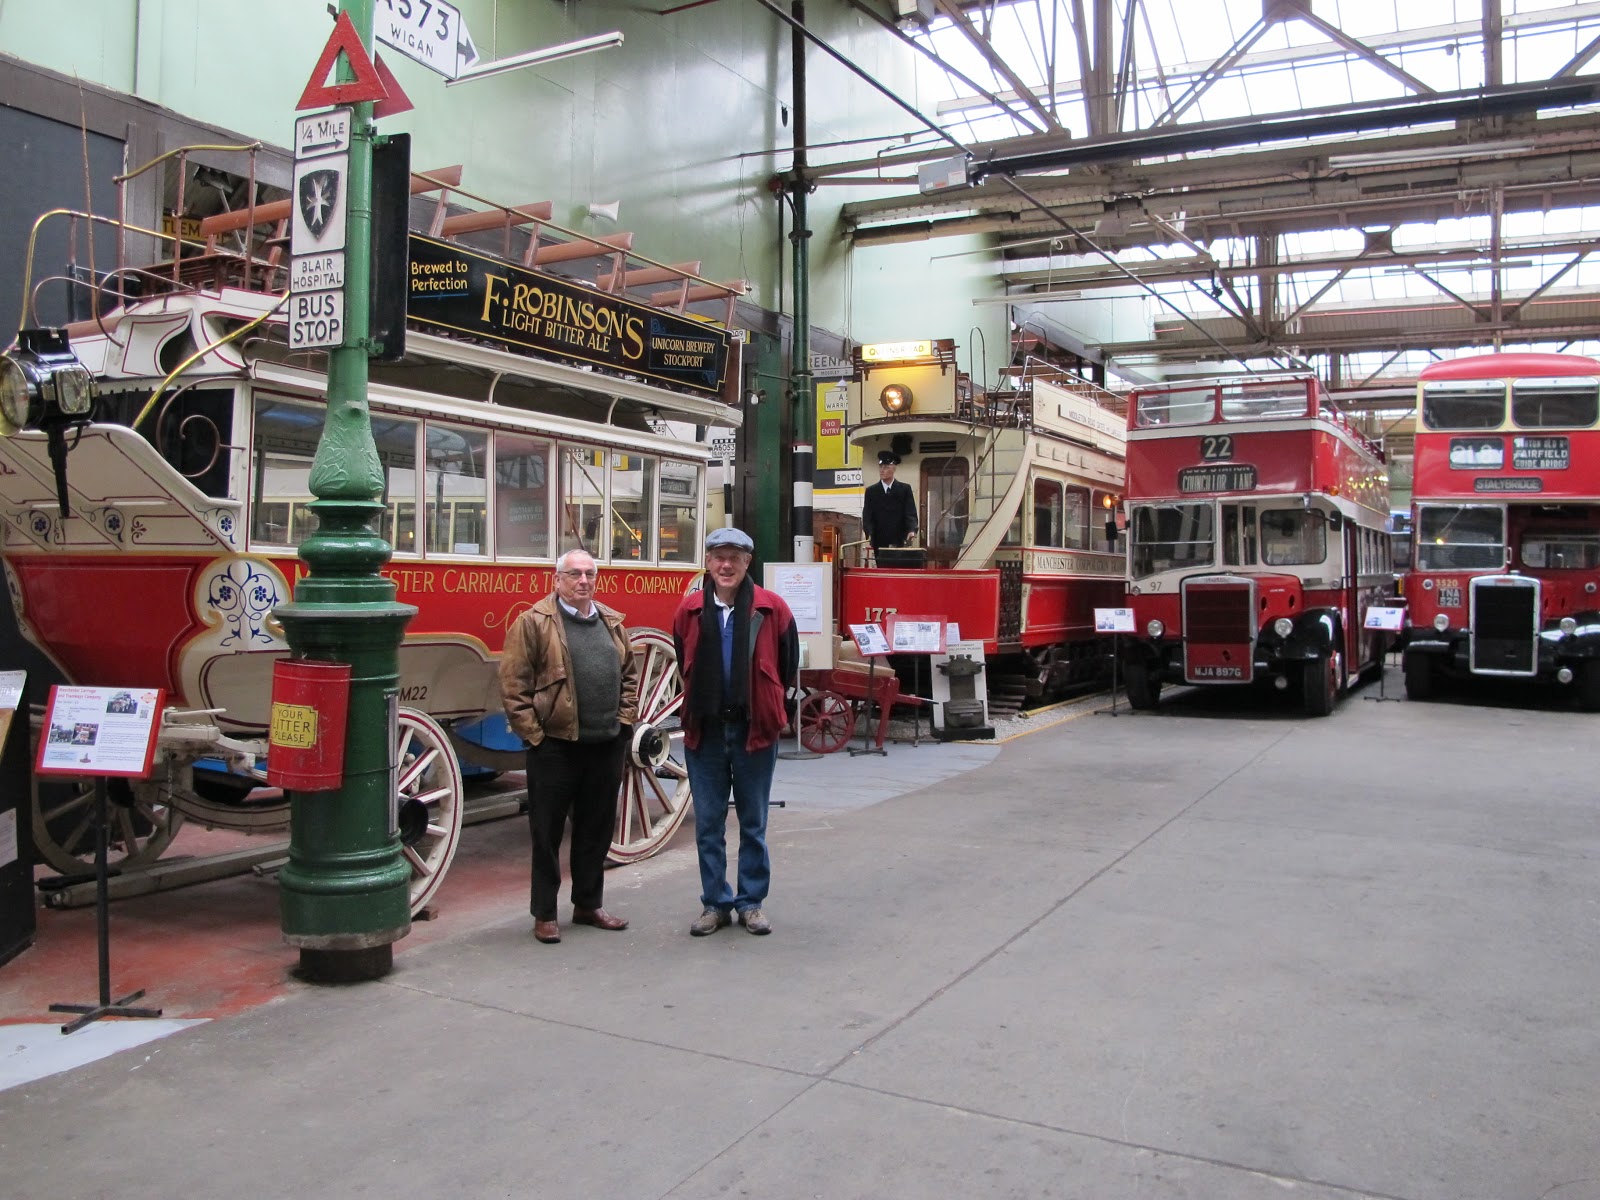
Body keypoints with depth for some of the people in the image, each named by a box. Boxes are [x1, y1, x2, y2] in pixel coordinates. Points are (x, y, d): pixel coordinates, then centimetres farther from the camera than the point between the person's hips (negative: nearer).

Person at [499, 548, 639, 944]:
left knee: (597, 829, 14)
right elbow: (513, 683, -8)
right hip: (555, 746, -5)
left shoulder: (612, 623, 13)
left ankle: (588, 904, 28)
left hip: (607, 745, 5)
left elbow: (629, 675, 19)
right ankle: (544, 914, 16)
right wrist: (533, 733, -12)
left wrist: (625, 719, 7)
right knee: (547, 833, 4)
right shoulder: (533, 622, -5)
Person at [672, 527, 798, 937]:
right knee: (707, 824, 8)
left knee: (753, 823, 9)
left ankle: (751, 903, 20)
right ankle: (715, 903, 20)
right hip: (704, 730, 2)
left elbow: (787, 664, 6)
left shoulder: (771, 608, -5)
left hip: (755, 729, -2)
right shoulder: (690, 610, 2)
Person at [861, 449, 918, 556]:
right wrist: (868, 533, -18)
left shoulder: (905, 489, 6)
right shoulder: (871, 491, 8)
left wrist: (911, 531, -21)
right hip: (879, 543, 0)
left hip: (900, 543, 0)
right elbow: (867, 516, 1)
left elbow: (910, 513, -1)